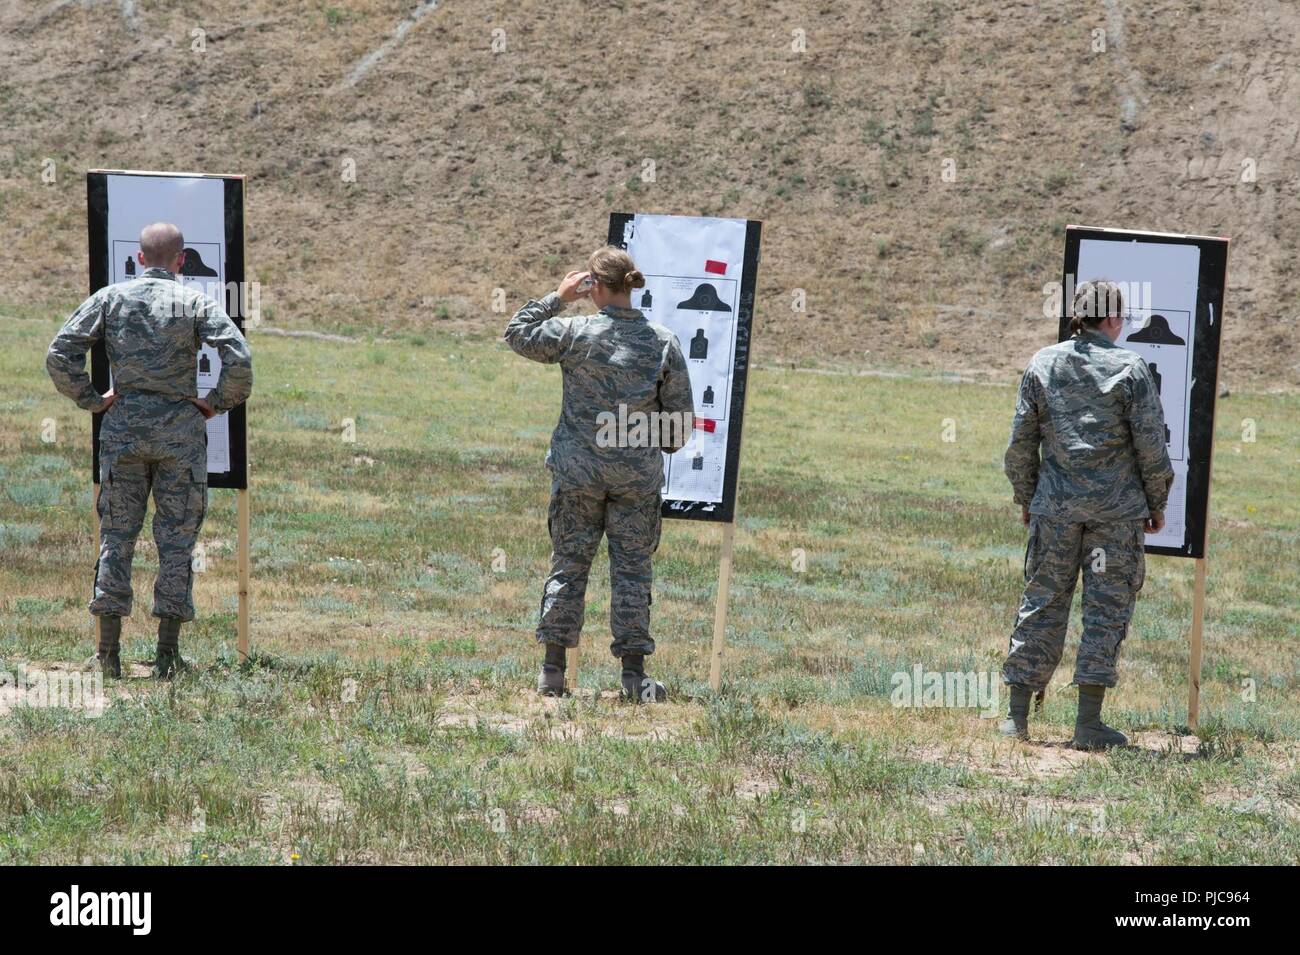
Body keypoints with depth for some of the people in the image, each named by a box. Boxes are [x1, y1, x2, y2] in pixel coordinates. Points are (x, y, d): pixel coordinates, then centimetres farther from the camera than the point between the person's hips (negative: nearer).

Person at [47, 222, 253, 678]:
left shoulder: (110, 298, 3)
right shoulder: (196, 303, -2)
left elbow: (59, 354, -4)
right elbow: (239, 360, -14)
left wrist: (91, 400, 6)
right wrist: (216, 402, 0)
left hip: (123, 424, 2)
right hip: (181, 427, -2)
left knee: (117, 532, 8)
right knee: (176, 537, 4)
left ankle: (109, 649, 6)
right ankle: (168, 650, 4)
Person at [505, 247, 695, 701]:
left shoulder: (576, 332, -9)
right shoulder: (664, 343, -4)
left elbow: (517, 334, 7)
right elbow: (682, 417, 0)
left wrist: (557, 298, 8)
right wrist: (665, 444, 19)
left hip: (578, 471, 0)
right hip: (638, 475, 1)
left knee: (568, 565, 9)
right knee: (632, 569, 7)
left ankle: (552, 670, 12)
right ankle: (634, 674, 6)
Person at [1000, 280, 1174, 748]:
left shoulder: (1042, 364, 3)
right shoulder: (1130, 368, -6)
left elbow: (1021, 440, 6)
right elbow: (1150, 445, -5)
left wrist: (1025, 497, 17)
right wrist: (1156, 503, 6)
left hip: (1055, 506, 3)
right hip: (1116, 508, -3)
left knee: (1042, 603, 10)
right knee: (1107, 607, 2)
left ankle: (1017, 714, 11)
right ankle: (1088, 722, 0)